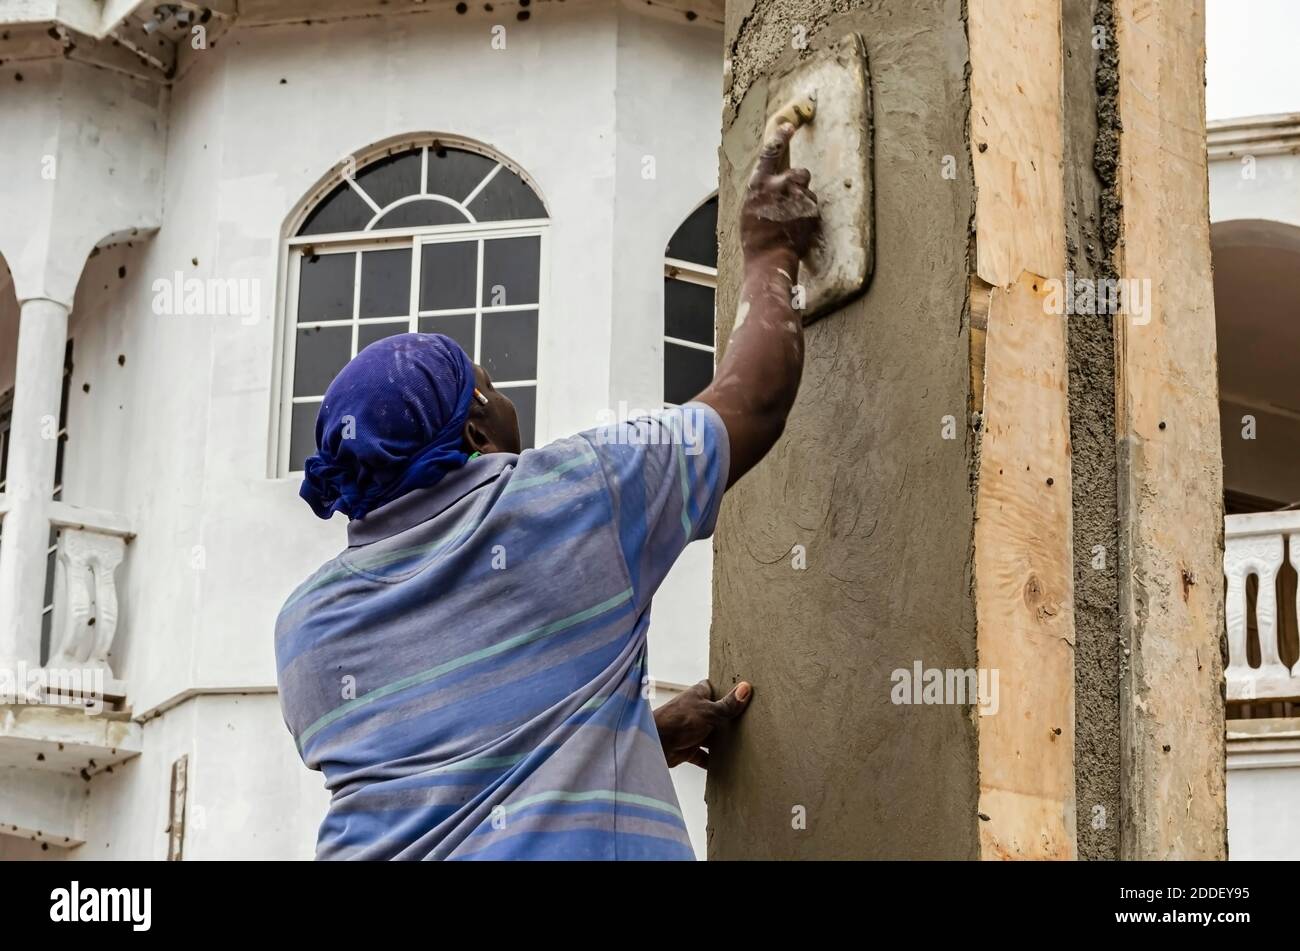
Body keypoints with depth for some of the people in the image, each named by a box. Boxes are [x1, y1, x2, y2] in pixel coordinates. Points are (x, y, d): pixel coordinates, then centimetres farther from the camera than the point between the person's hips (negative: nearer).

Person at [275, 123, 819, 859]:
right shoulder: (569, 499, 1)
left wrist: (651, 735, 29)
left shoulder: (305, 626, 12)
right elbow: (754, 397, 11)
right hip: (575, 843, -4)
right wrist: (772, 254, 27)